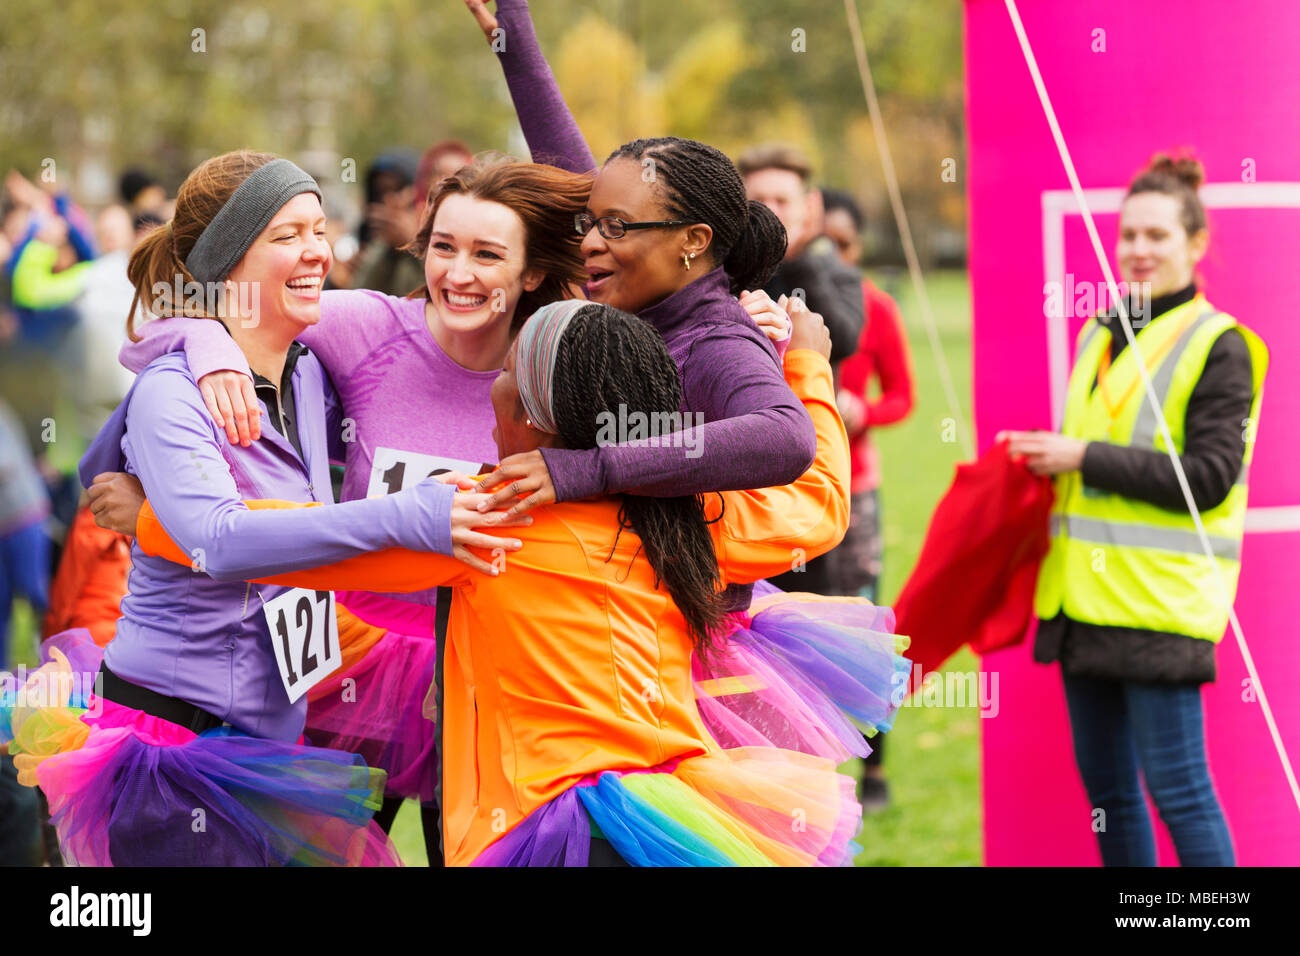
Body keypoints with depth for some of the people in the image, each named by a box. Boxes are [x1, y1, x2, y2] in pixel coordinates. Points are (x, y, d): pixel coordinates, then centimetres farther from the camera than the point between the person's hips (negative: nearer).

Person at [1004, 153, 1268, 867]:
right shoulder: (1102, 334, 17)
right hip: (1085, 596, 8)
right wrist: (1047, 456, 9)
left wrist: (1085, 458, -14)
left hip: (1161, 598, -7)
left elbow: (1209, 477, -15)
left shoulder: (1217, 345, -6)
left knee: (1175, 786, -8)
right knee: (1105, 786, 10)